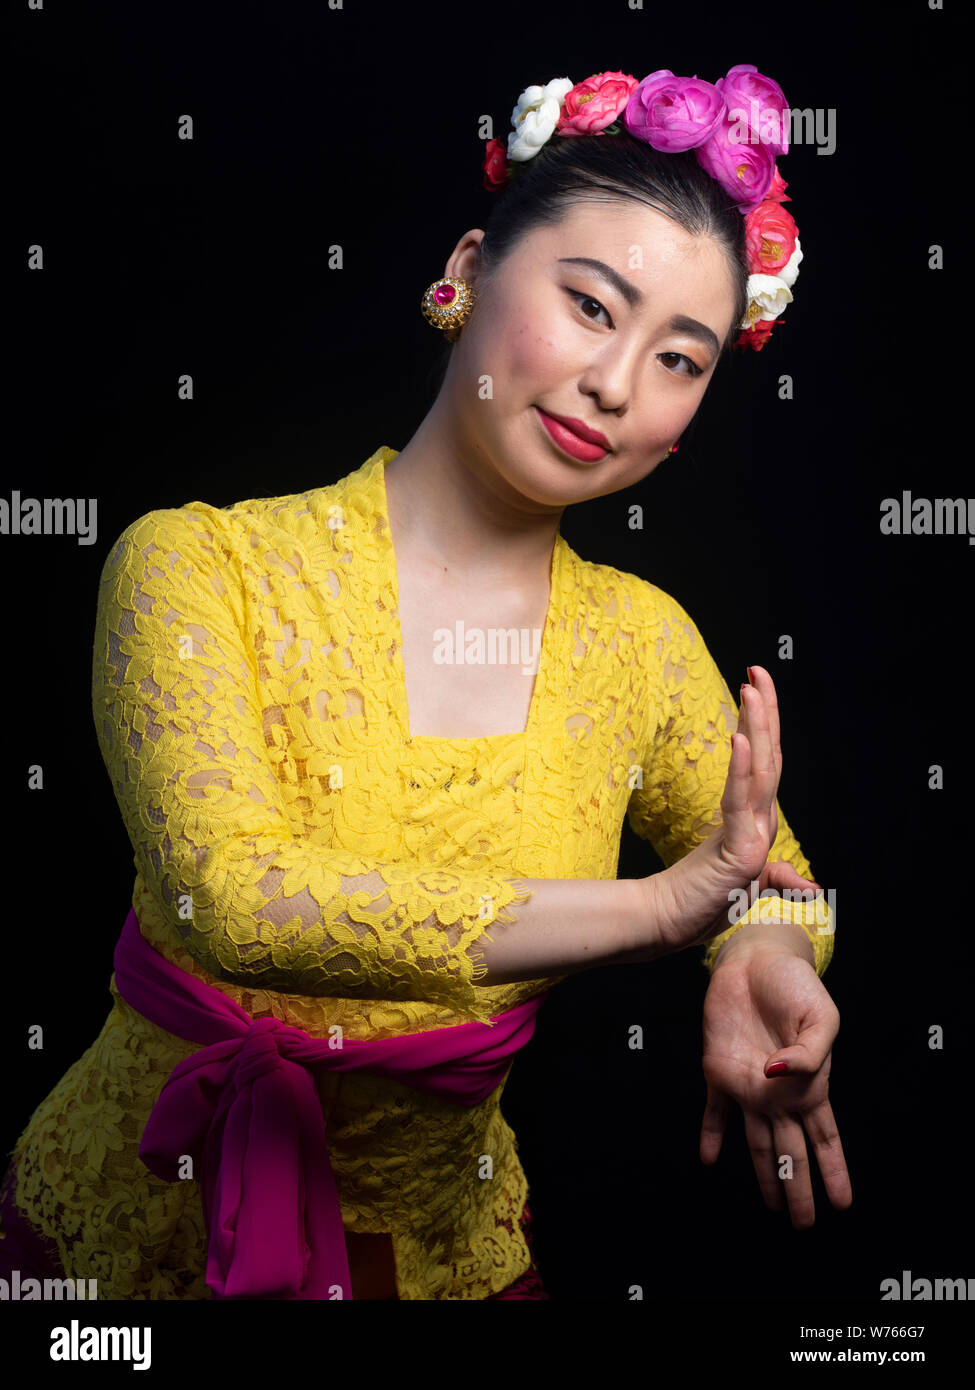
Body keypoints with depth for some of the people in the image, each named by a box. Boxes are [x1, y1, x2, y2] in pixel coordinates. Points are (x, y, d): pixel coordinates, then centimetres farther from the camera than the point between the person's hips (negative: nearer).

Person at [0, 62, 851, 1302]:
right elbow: (228, 897, -33)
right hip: (130, 1234, -2)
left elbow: (767, 878, 5)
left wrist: (759, 961, -20)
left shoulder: (641, 642, -8)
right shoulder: (198, 568, -19)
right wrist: (659, 907, -31)